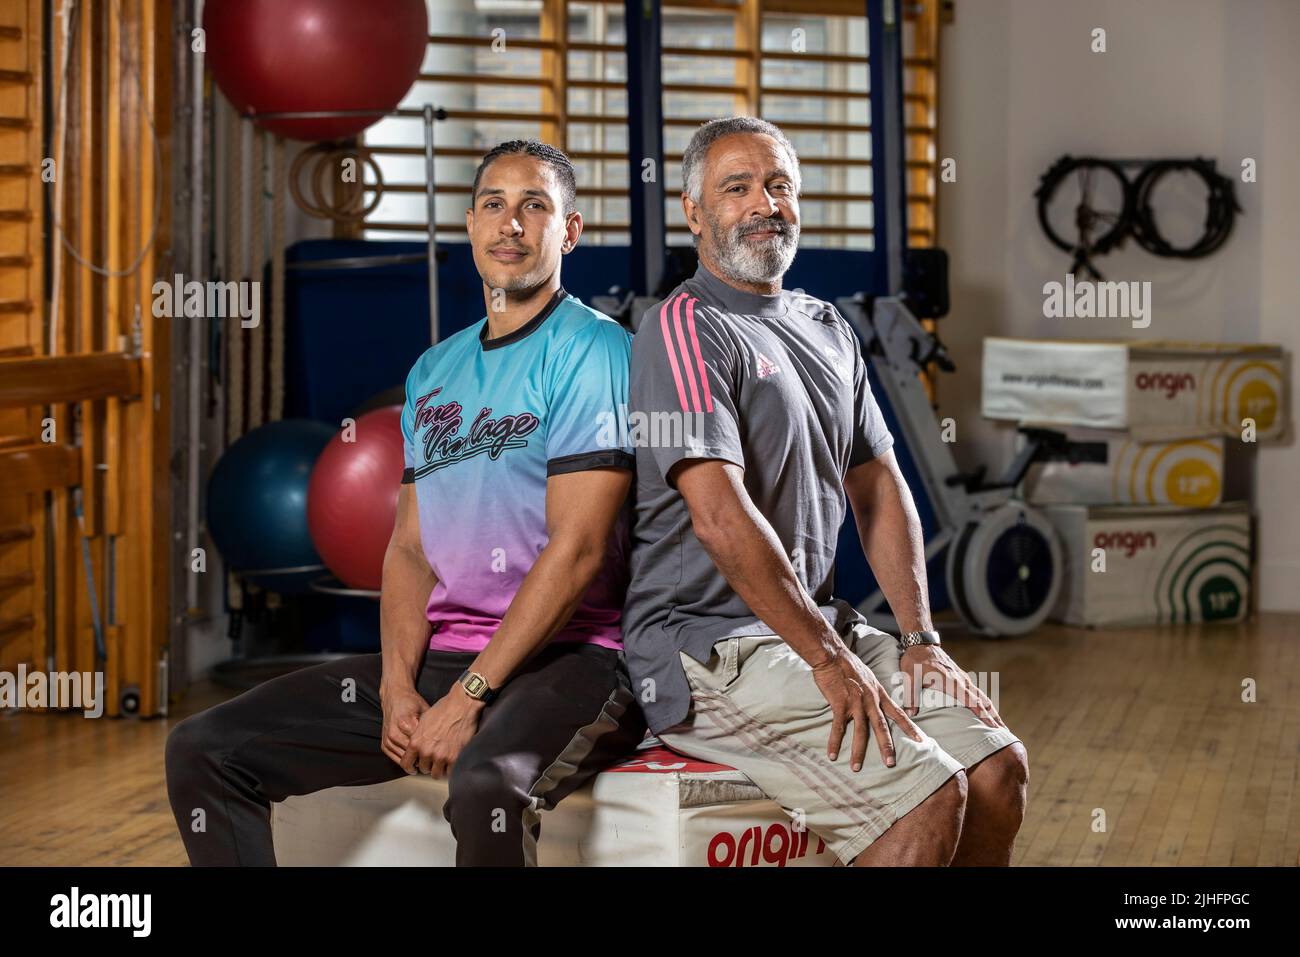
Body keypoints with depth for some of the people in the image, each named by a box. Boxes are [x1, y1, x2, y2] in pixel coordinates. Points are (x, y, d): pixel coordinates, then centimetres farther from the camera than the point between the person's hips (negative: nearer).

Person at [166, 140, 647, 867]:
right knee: (203, 751, -4)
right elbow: (410, 545, 13)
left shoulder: (592, 349, -5)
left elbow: (578, 547, -14)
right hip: (437, 658, 7)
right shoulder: (435, 371, 18)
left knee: (486, 784, -40)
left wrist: (468, 698, -18)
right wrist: (399, 687, -6)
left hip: (565, 656, -7)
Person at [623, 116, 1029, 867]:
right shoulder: (684, 328, -11)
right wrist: (829, 661, -20)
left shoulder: (828, 329, 17)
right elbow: (720, 517, -21)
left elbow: (879, 489, 17)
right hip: (710, 651, -8)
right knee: (929, 794, -21)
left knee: (999, 765, -4)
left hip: (822, 624, 8)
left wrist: (922, 639, 5)